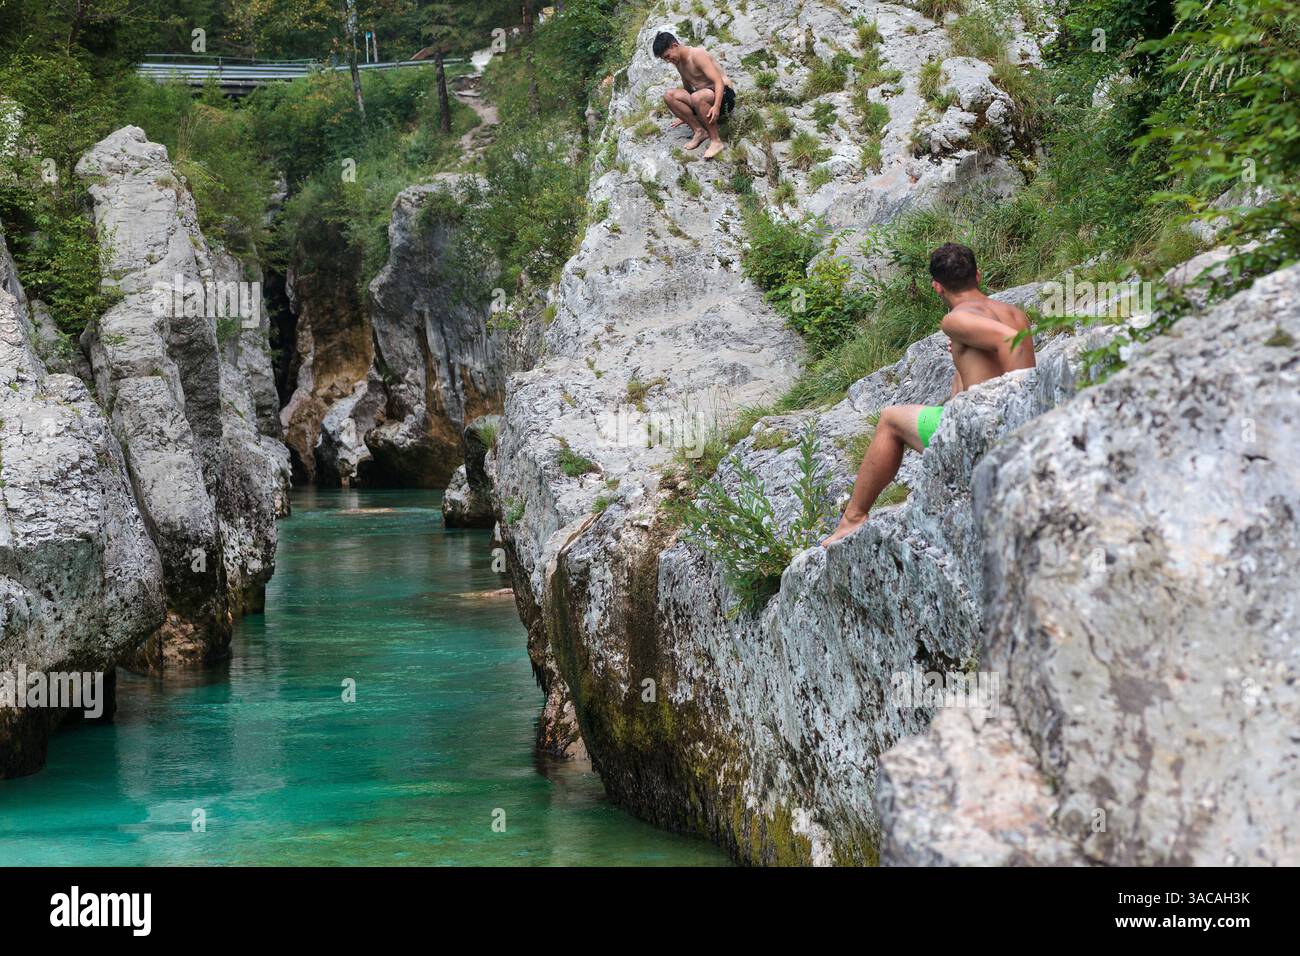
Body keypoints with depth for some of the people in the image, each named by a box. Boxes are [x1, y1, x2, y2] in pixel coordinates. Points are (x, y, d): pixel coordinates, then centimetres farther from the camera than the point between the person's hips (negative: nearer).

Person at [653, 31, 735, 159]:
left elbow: (719, 81, -25)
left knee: (697, 97, -40)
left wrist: (716, 106, -39)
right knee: (668, 96, -10)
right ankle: (699, 131, -8)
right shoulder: (679, 62, 9)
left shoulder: (697, 55, -18)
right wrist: (684, 116, 26)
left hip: (723, 94, -8)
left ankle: (716, 141, -28)